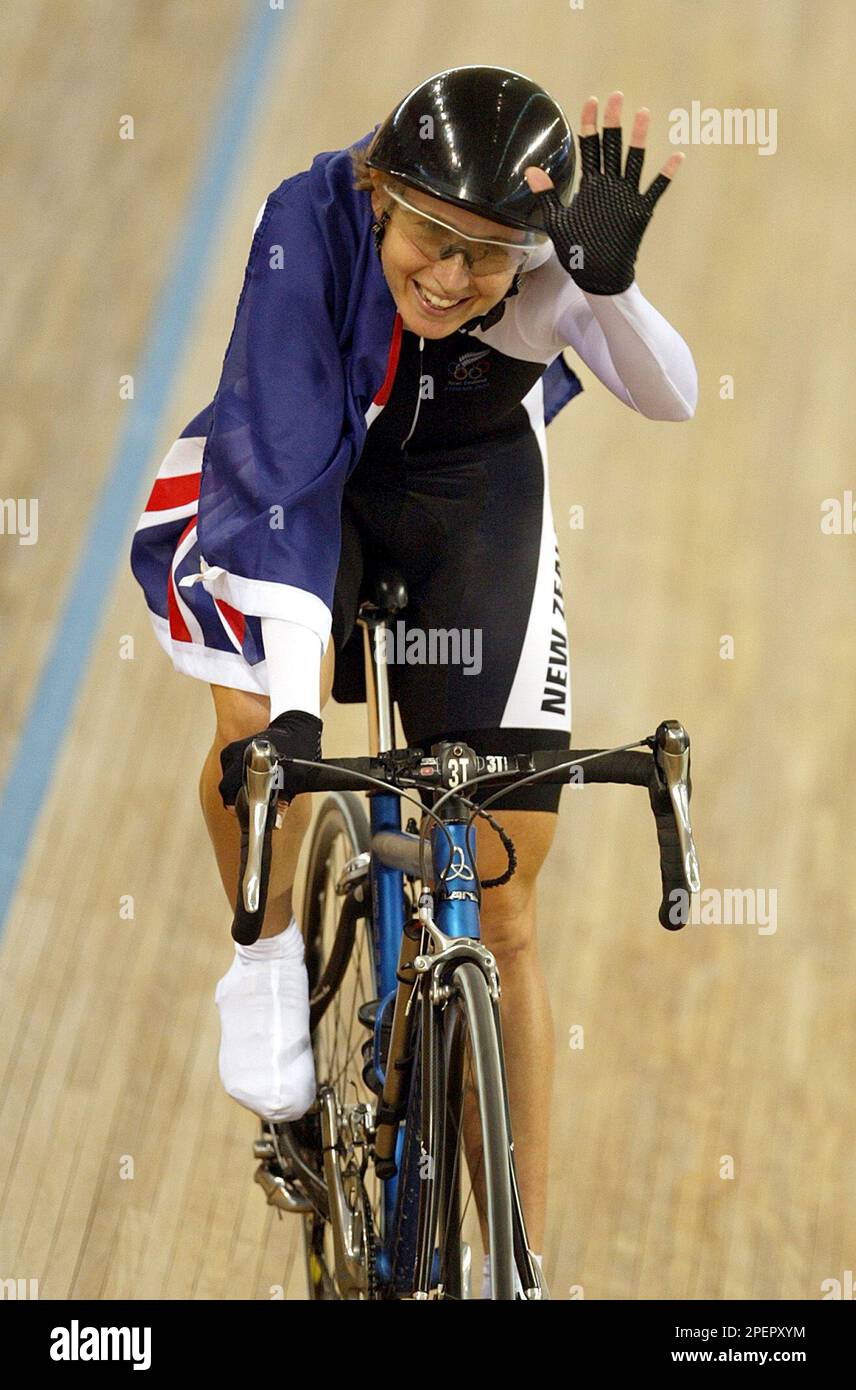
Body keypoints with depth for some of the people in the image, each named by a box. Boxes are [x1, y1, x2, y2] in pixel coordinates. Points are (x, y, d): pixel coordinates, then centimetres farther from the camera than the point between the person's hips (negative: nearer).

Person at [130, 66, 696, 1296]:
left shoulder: (543, 266, -28)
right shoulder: (314, 223, -32)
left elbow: (670, 399, -38)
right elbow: (278, 461, -36)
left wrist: (609, 288, -58)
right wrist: (288, 707, -46)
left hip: (474, 503, 1)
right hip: (307, 483, -1)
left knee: (504, 919, -2)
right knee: (257, 719, -36)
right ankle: (266, 960, -3)